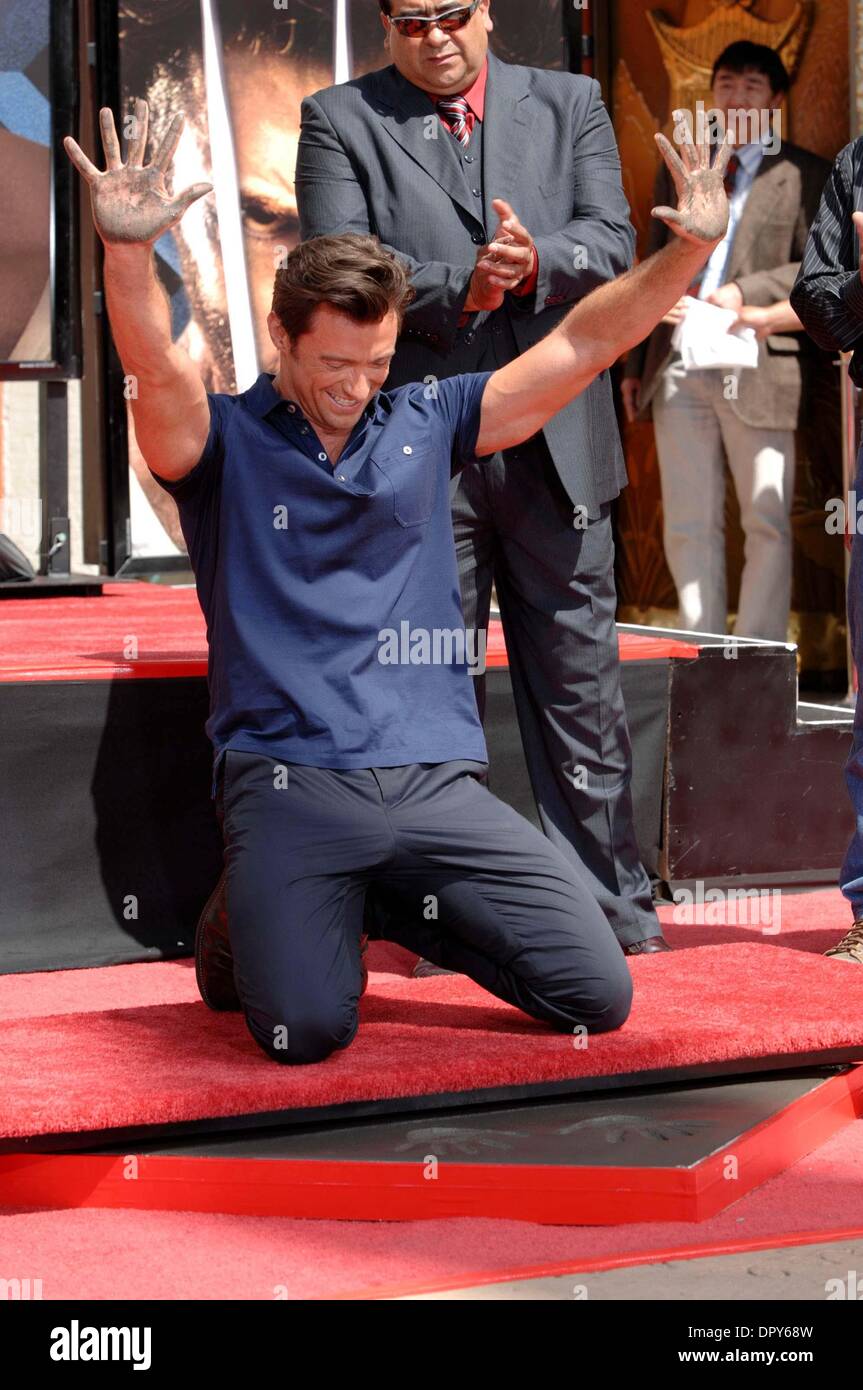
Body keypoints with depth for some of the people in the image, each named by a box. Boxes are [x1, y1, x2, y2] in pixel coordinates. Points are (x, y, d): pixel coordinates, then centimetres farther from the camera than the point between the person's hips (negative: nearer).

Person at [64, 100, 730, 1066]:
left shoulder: (426, 424, 14)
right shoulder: (225, 442, 4)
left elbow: (580, 347, 9)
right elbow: (155, 370, -17)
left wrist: (689, 251, -5)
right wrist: (126, 251, -38)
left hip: (438, 779, 4)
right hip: (290, 782, -4)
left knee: (599, 996, -4)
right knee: (306, 1030, -23)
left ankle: (411, 908, 23)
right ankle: (257, 916, 14)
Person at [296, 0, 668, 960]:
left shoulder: (570, 105, 12)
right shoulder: (340, 121, 5)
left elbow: (611, 242, 1)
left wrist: (536, 264, -19)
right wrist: (460, 285, -20)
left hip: (556, 448, 2)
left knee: (579, 685, 8)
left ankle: (611, 905, 17)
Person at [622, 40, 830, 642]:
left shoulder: (804, 175, 6)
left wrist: (745, 293, -12)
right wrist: (635, 366, 16)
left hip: (758, 369, -4)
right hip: (680, 368, 4)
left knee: (766, 524, -3)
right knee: (689, 525, 4)